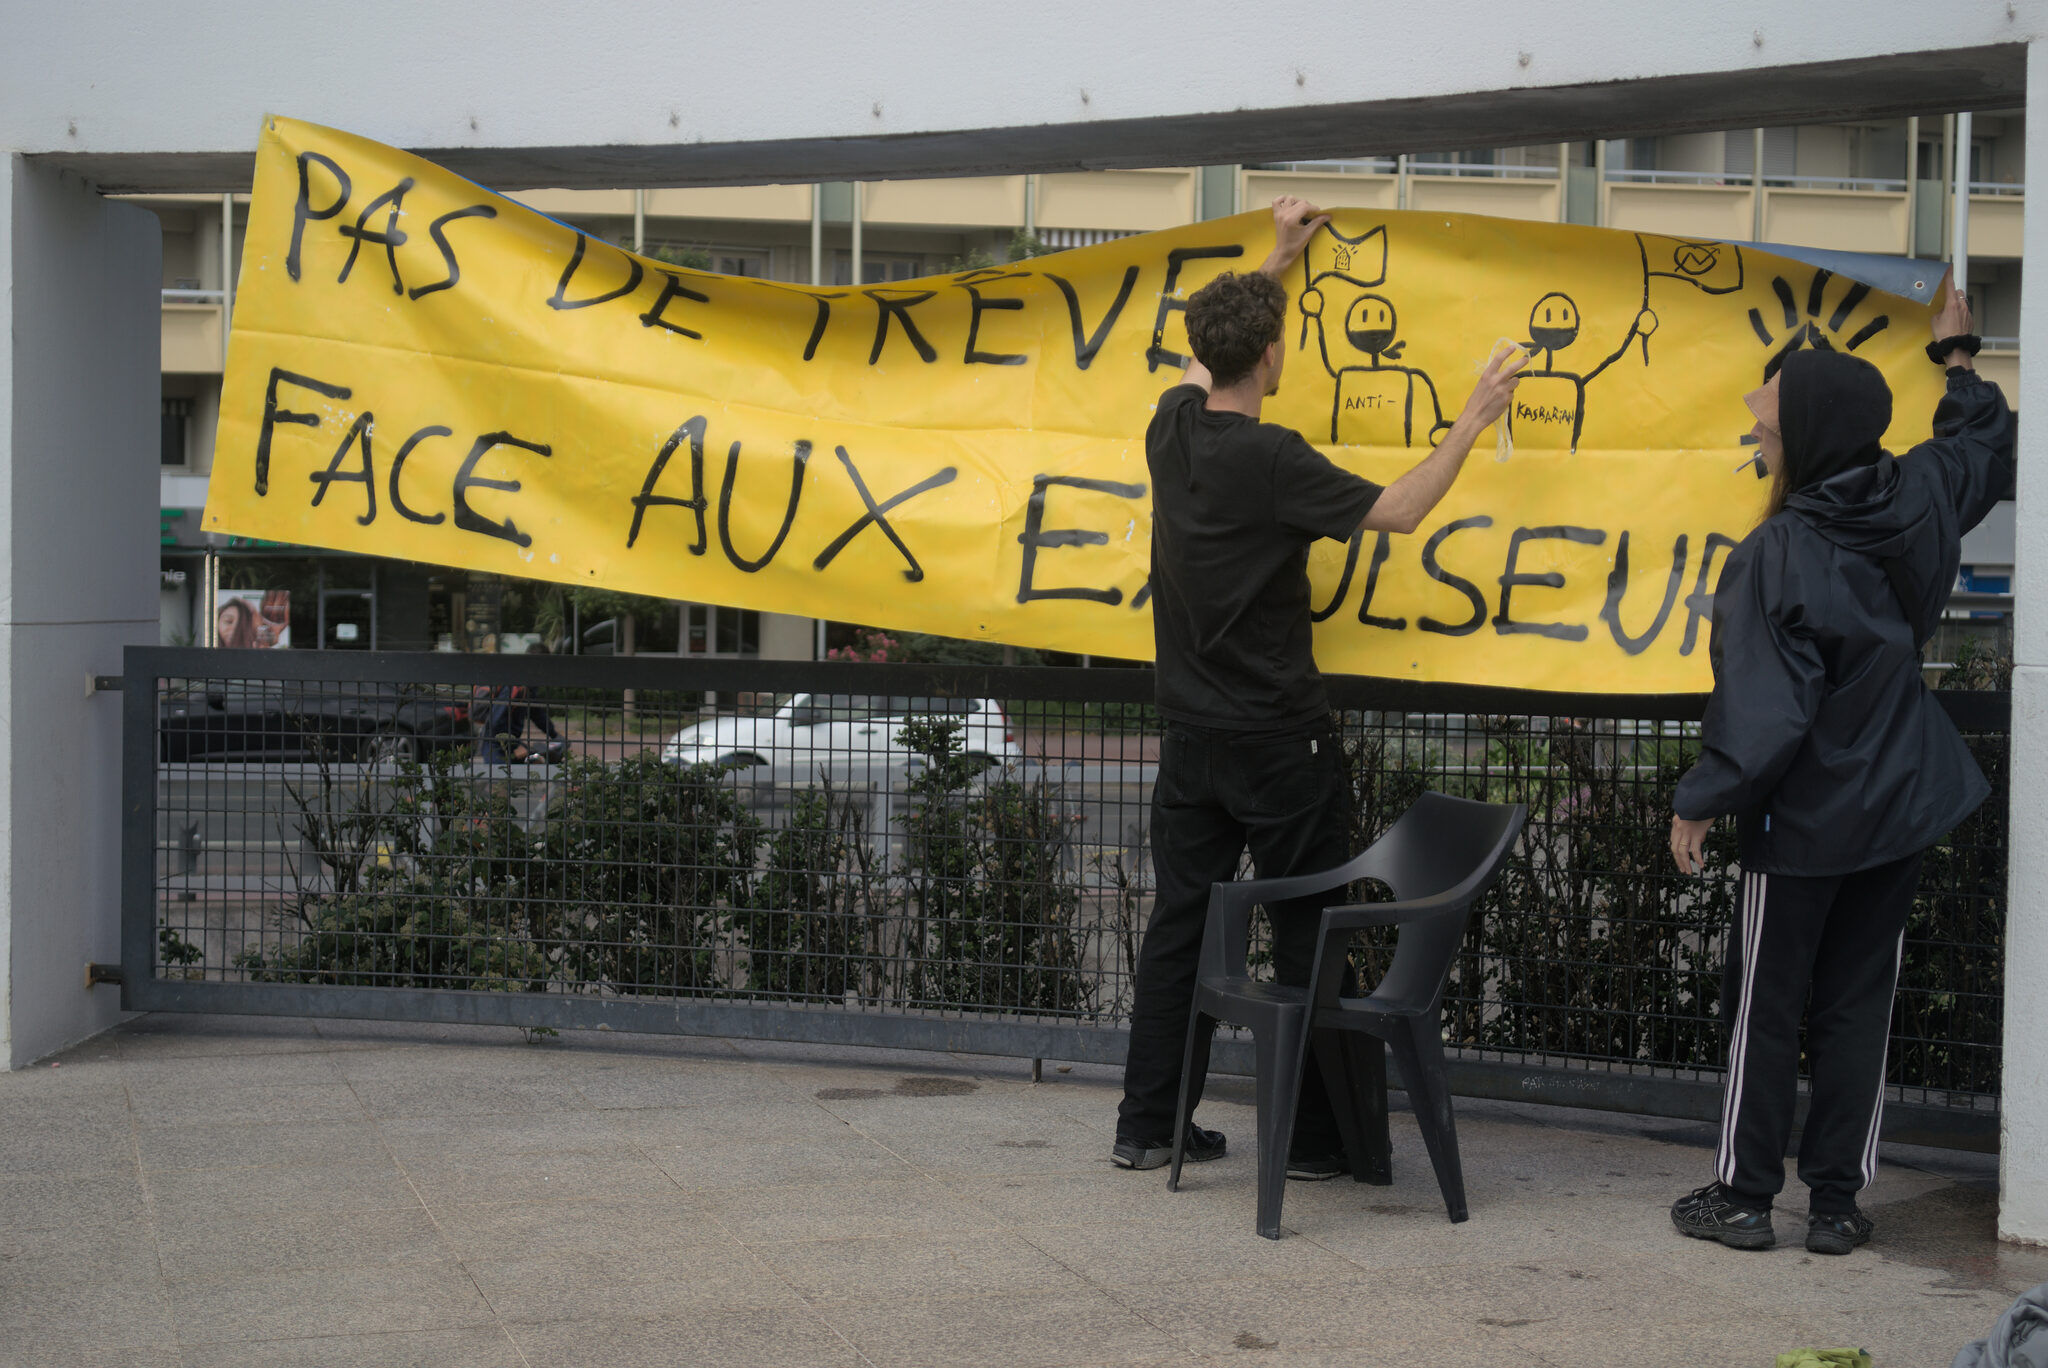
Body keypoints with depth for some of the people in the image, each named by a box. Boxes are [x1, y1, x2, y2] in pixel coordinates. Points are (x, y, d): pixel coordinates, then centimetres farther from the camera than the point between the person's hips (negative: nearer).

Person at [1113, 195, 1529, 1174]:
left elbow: (1213, 352, 23)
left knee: (1179, 923, 12)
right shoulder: (1272, 459, -18)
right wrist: (1473, 419, -3)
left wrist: (1275, 262, 33)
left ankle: (1148, 1125, 16)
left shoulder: (1173, 425, 1)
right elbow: (1399, 510, -12)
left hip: (1191, 735, 7)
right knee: (1307, 935, 4)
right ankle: (1313, 1138, 9)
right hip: (1279, 742, -6)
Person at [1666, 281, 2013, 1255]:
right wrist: (1957, 355, 33)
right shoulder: (1918, 500, -4)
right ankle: (1837, 1202, 16)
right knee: (1858, 1005, 12)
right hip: (1900, 807, 6)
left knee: (1764, 1007, 7)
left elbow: (1761, 708, -22)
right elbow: (1984, 443, 19)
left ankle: (1744, 1195, 15)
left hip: (1804, 819, -6)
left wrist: (1700, 802, -11)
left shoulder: (1776, 555, -21)